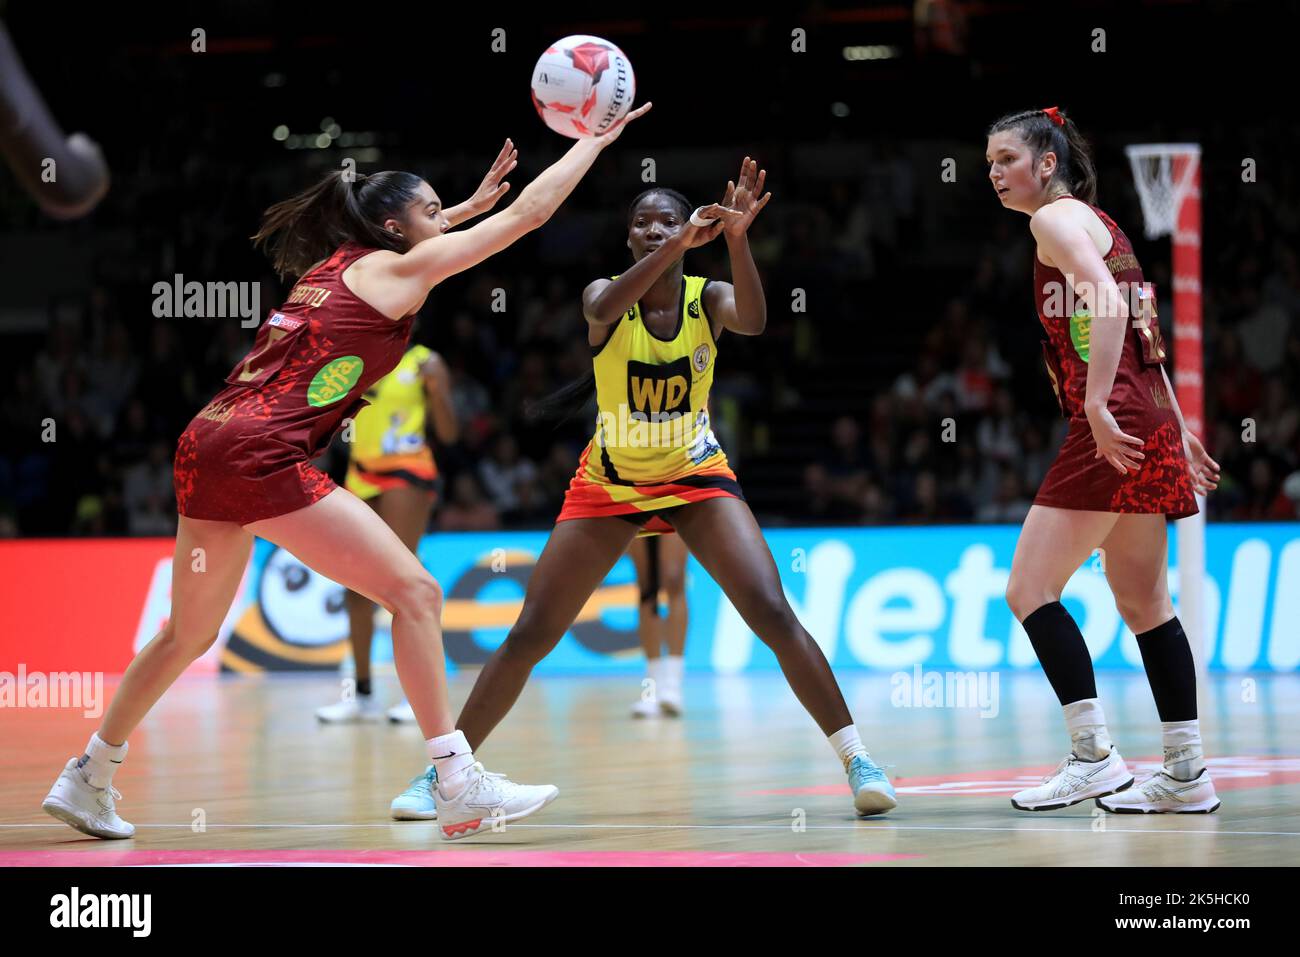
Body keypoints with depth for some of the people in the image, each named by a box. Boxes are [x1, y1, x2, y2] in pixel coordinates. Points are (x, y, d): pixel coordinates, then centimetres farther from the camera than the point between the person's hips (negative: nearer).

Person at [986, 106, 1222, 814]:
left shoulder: (1056, 217, -5)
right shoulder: (1095, 223, 22)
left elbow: (1108, 304, -21)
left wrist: (1096, 405, -26)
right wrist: (1179, 432, 25)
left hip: (1110, 429, -10)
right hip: (1147, 430, 10)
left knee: (1028, 591, -8)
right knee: (1143, 601, 13)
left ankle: (1094, 756, -12)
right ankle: (1186, 774, 13)